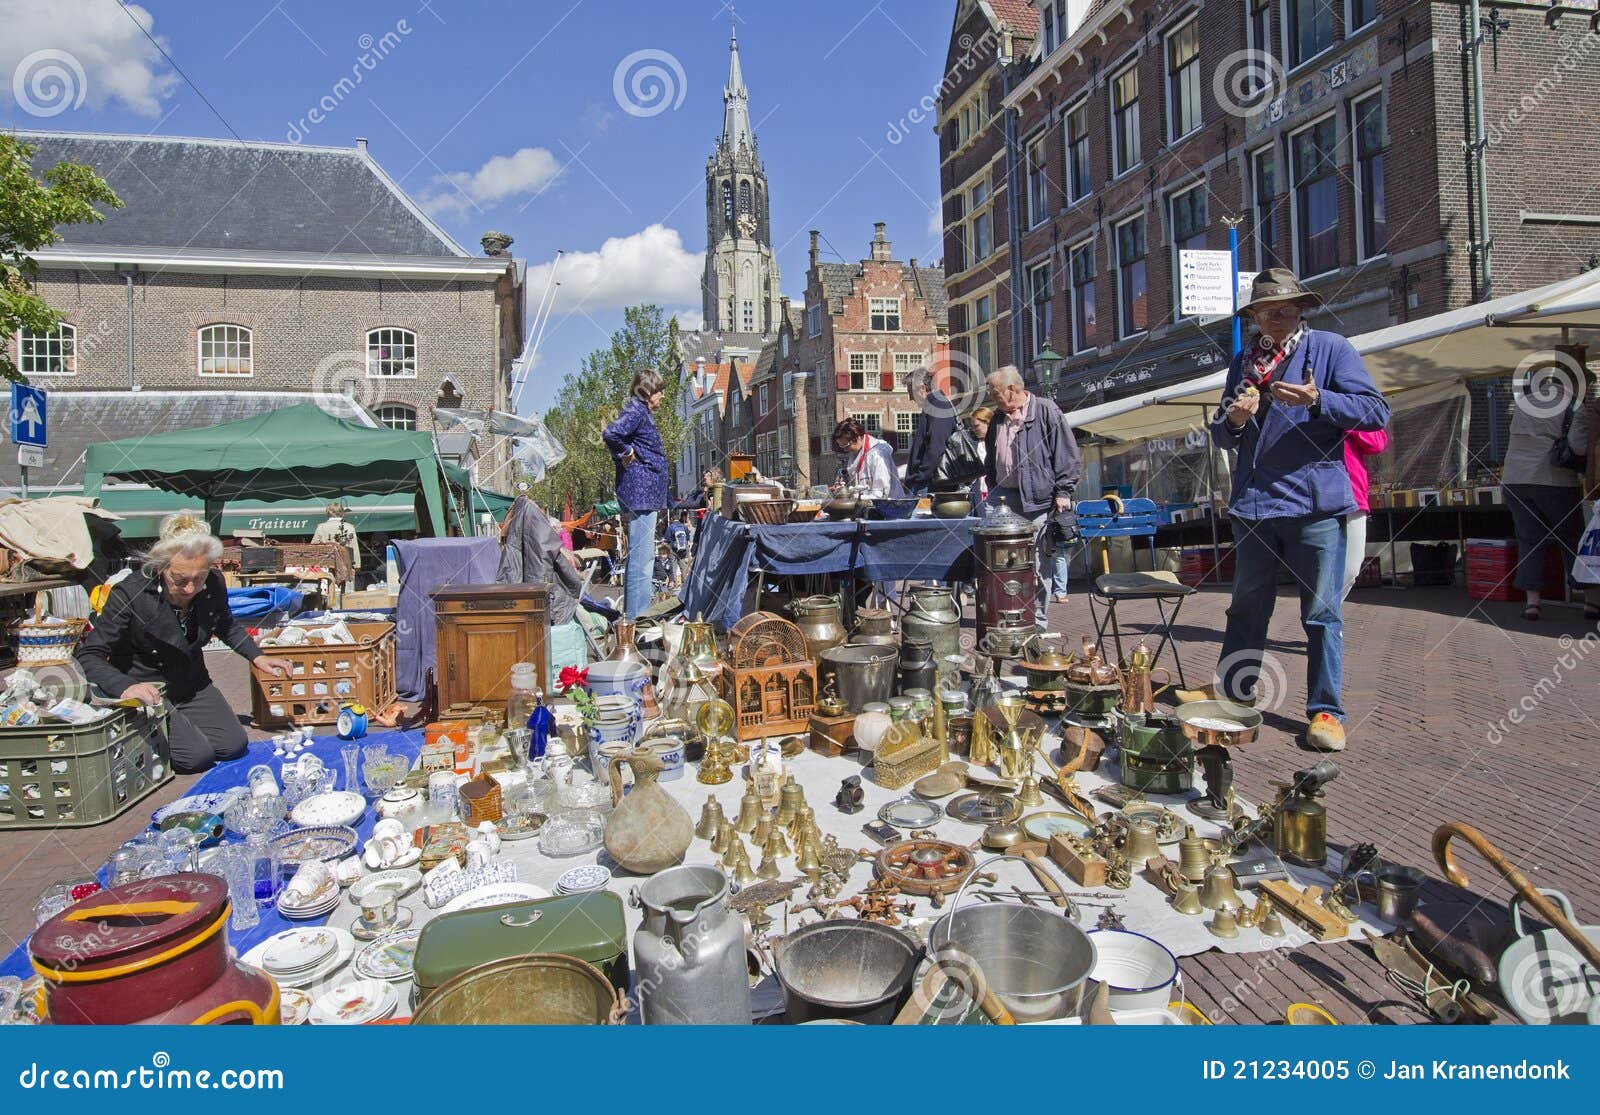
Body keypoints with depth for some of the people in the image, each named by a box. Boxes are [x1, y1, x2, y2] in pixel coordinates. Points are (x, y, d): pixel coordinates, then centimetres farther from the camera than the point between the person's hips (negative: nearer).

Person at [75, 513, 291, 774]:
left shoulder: (213, 584, -12)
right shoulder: (130, 594, -27)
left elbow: (227, 626, 12)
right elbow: (89, 656, -22)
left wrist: (257, 658, 1)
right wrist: (125, 687, -40)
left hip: (193, 684, 5)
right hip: (146, 691, -5)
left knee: (234, 745, -5)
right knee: (197, 756, -18)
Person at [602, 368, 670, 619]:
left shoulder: (641, 412, 18)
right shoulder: (636, 412, -12)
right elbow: (610, 434, -27)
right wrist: (626, 453, -13)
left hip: (644, 494, 11)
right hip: (640, 492, -11)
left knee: (642, 555, 15)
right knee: (640, 556, -8)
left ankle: (636, 614, 22)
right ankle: (636, 616, -5)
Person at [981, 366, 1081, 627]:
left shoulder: (1046, 412, -4)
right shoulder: (998, 419, 16)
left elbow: (1067, 455, -6)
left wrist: (1063, 492, -10)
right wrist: (993, 490, 21)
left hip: (1038, 502, -6)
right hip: (1004, 501, 6)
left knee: (1039, 566, 0)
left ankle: (1037, 620, 9)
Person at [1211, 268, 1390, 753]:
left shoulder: (1330, 348, 2)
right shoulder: (1243, 362, 16)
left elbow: (1376, 410, -6)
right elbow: (1221, 435, 19)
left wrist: (1317, 400, -20)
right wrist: (1233, 420, -3)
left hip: (1314, 504, -4)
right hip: (1252, 505, 4)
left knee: (1321, 612, 1)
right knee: (1247, 608, 13)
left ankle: (1326, 711, 10)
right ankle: (1232, 695, 23)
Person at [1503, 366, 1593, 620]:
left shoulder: (1525, 397, 8)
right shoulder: (1576, 408, -5)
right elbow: (1579, 445, -15)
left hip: (1514, 479, 4)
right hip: (1554, 480, -3)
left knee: (1528, 540, 5)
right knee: (1572, 541, 9)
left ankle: (1531, 600, -3)